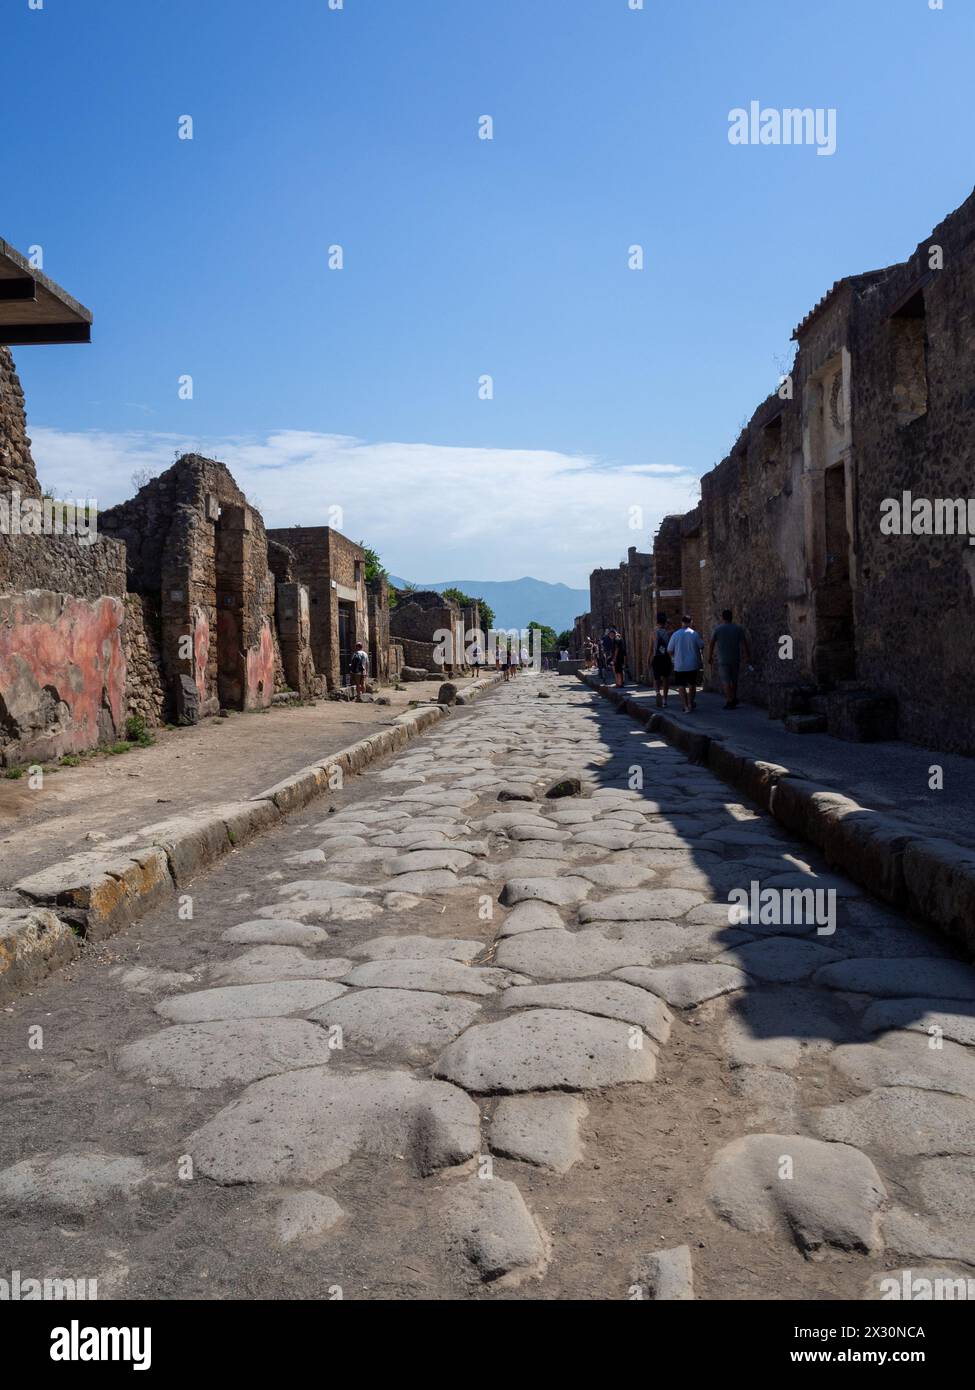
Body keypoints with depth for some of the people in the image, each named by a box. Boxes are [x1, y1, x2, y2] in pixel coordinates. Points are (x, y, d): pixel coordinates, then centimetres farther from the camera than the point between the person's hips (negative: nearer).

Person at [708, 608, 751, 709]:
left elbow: (711, 644, -3)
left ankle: (729, 701, -6)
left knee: (725, 680, -1)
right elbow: (744, 643, -5)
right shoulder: (738, 628, 0)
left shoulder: (717, 629, -4)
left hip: (723, 659, -3)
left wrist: (709, 657, 5)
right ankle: (734, 699, 27)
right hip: (736, 659, 3)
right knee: (734, 680, 17)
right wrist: (747, 656, 0)